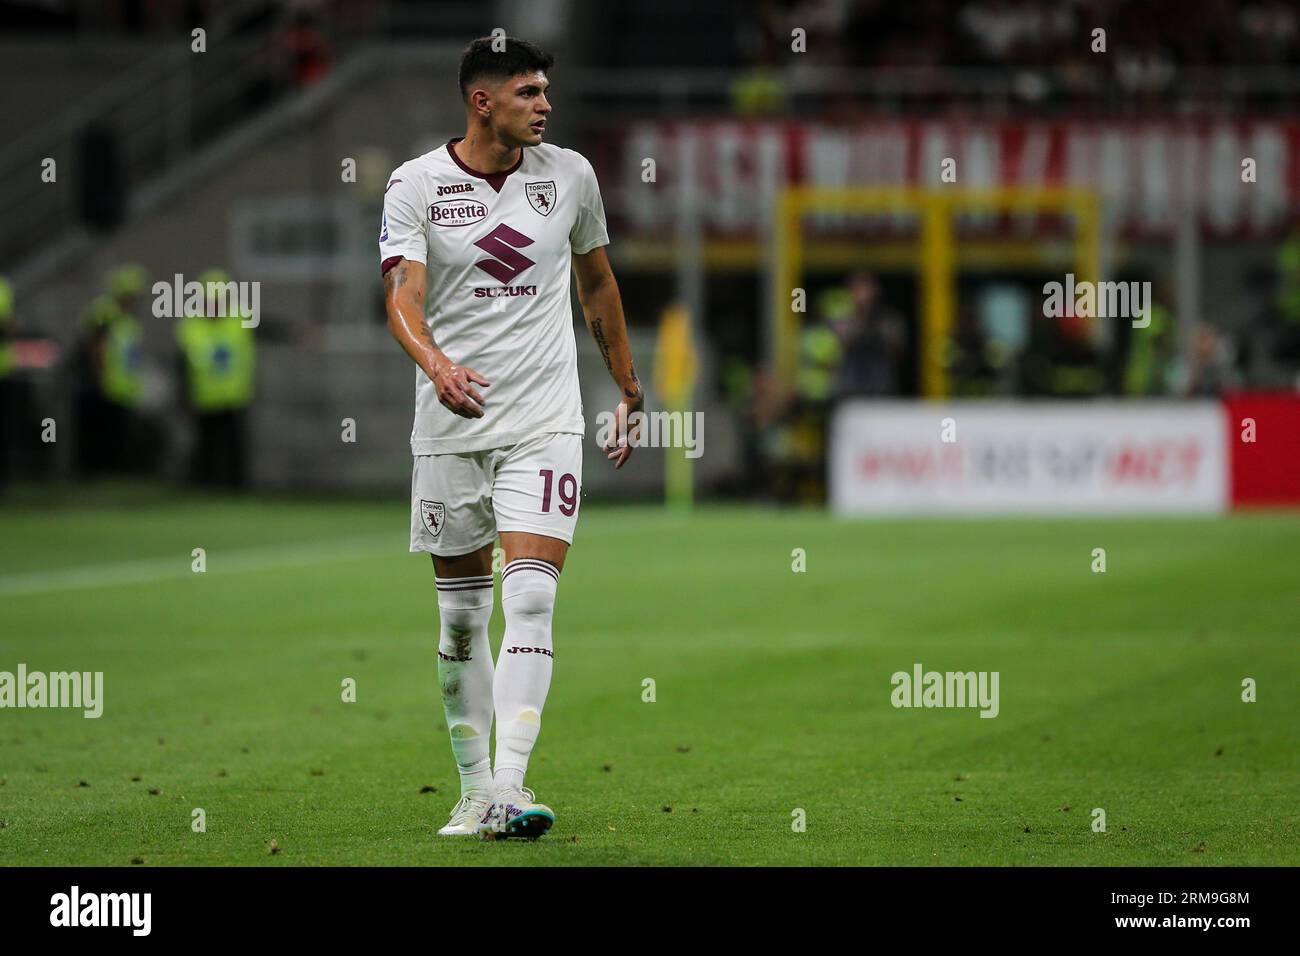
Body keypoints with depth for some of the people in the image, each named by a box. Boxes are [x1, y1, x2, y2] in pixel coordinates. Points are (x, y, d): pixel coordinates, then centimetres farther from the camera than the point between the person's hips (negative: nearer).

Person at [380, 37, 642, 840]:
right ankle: (475, 790, 20)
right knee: (462, 616, 7)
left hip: (545, 421, 0)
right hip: (450, 424, 0)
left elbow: (597, 282, 19)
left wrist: (629, 387, 24)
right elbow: (402, 294, -17)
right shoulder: (417, 185, -4)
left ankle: (509, 791, -20)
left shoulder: (569, 174, 4)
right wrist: (437, 366, -36)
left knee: (531, 599, -14)